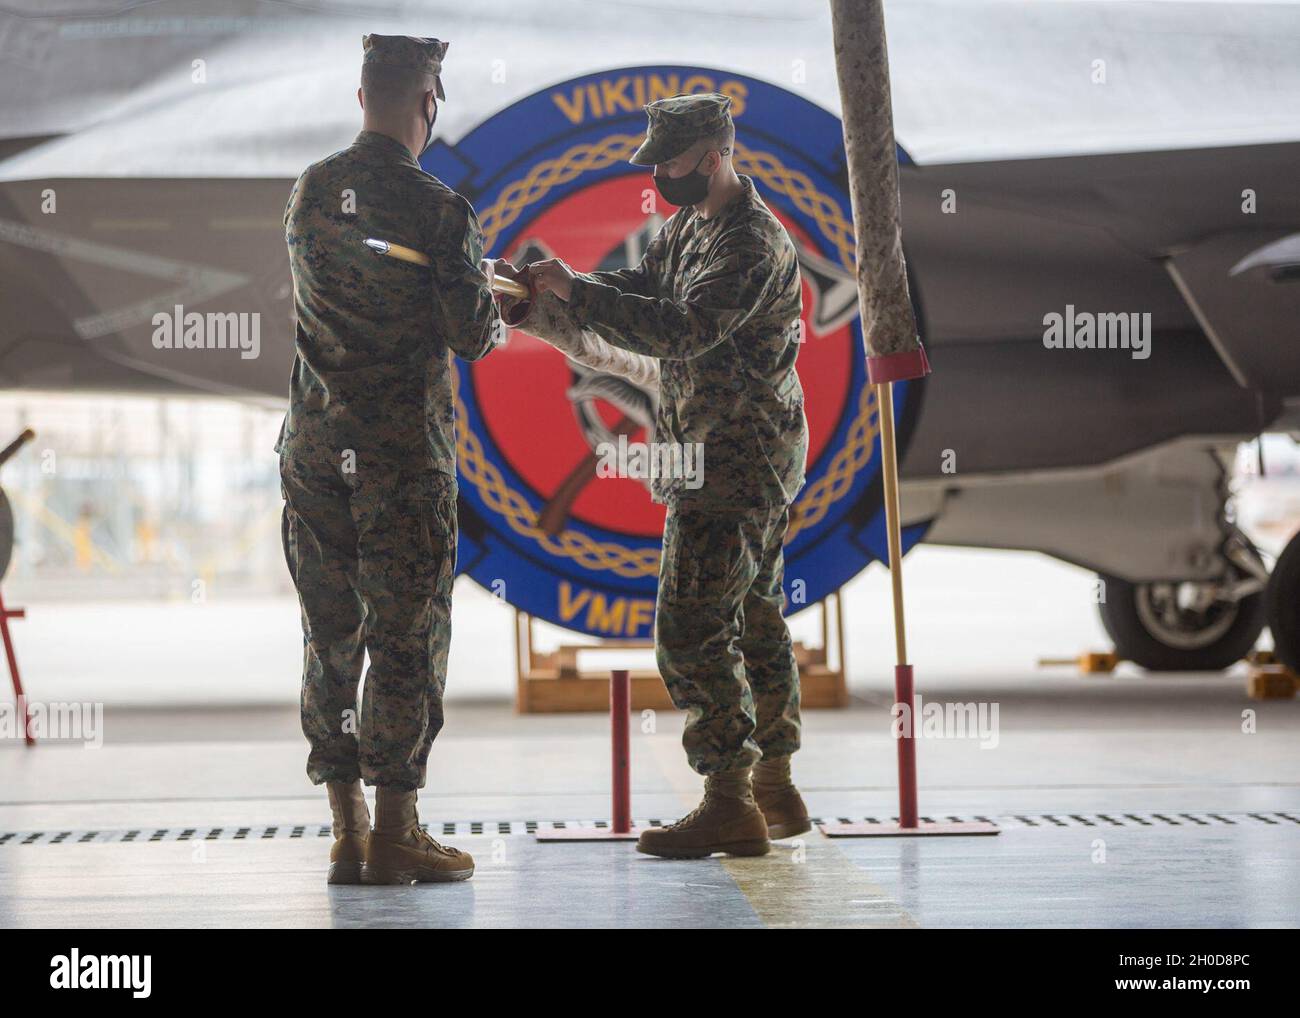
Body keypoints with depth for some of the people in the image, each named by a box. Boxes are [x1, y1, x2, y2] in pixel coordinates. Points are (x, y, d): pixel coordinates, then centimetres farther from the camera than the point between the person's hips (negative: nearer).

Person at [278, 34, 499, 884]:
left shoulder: (309, 193, 6)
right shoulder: (438, 210, -12)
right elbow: (472, 338, -11)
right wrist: (494, 305, 13)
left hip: (314, 445, 5)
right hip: (403, 447, -5)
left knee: (331, 635, 9)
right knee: (408, 635, 2)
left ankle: (347, 831, 13)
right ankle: (395, 834, 4)